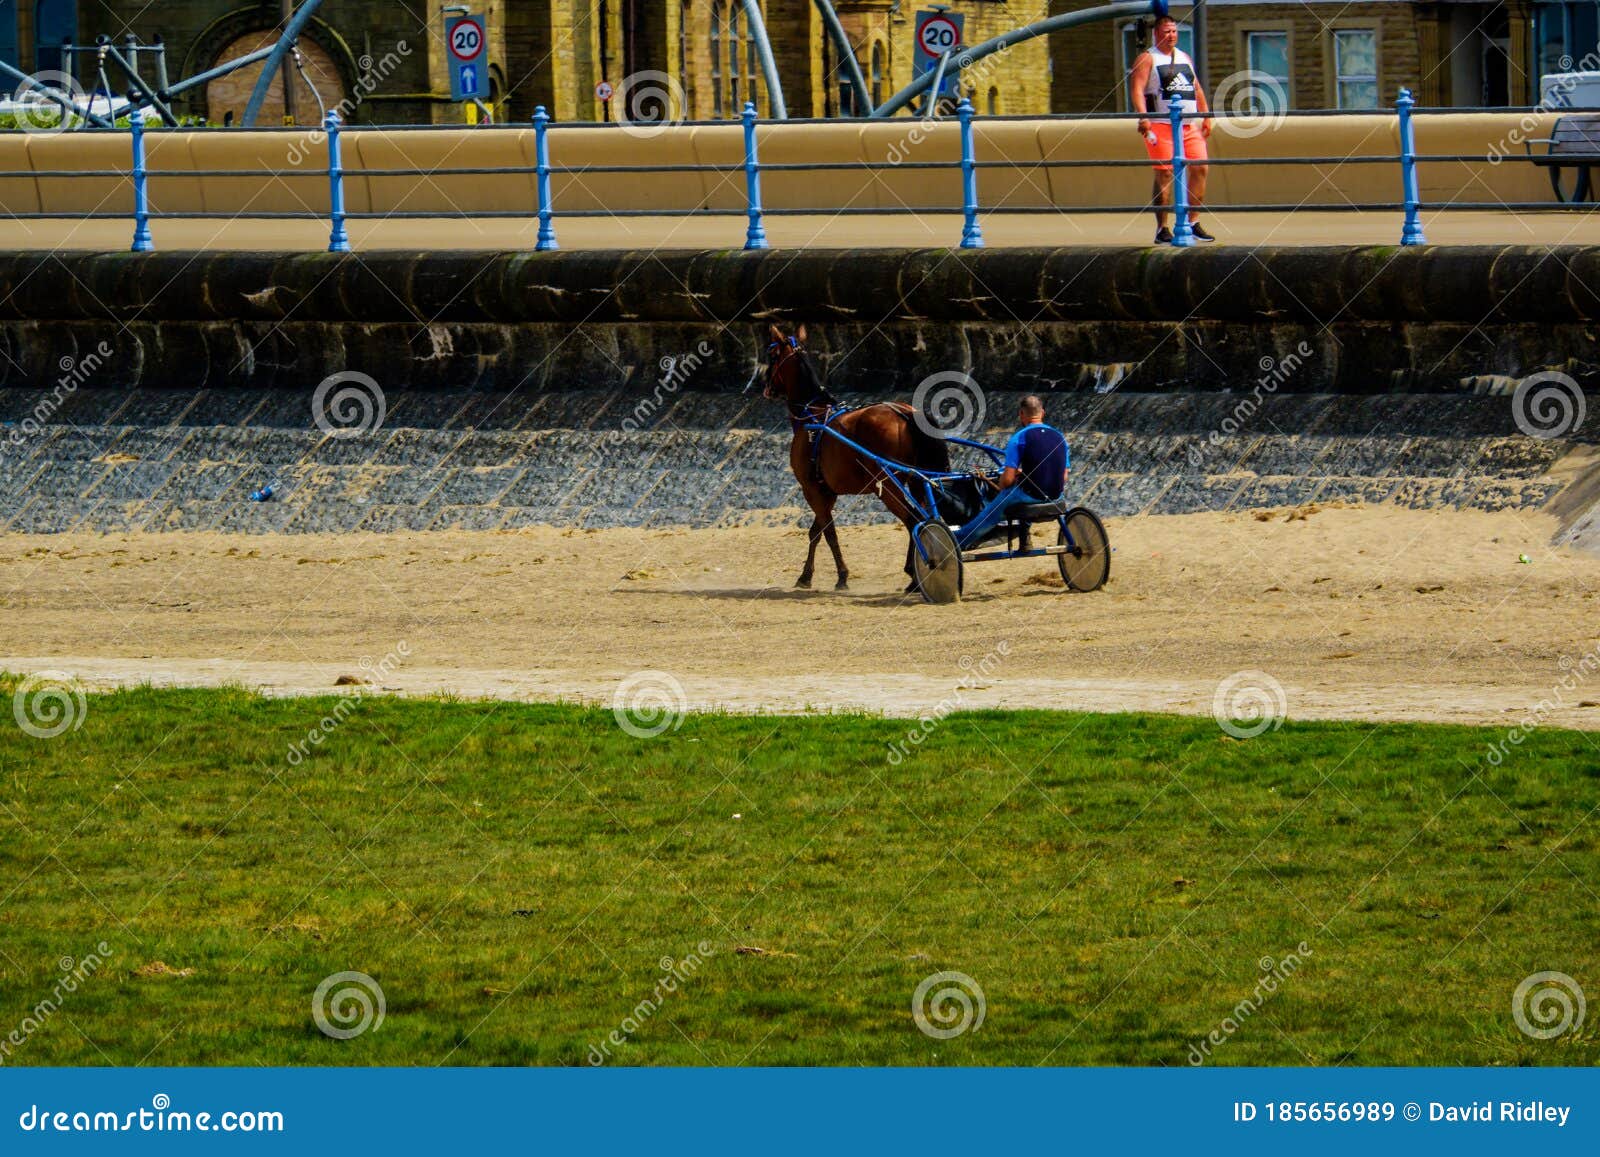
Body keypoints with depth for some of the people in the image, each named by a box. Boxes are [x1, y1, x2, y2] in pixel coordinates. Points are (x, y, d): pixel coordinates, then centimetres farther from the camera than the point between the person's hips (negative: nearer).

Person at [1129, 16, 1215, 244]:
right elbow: (1136, 89, -11)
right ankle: (1162, 228, -5)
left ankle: (1193, 222, 9)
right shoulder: (1147, 59, 0)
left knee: (1200, 168, -1)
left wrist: (1206, 116, 18)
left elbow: (1197, 88, 26)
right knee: (1165, 173, -9)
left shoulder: (1185, 58, 20)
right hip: (1160, 124, -6)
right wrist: (1143, 117, -25)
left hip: (1190, 125, 6)